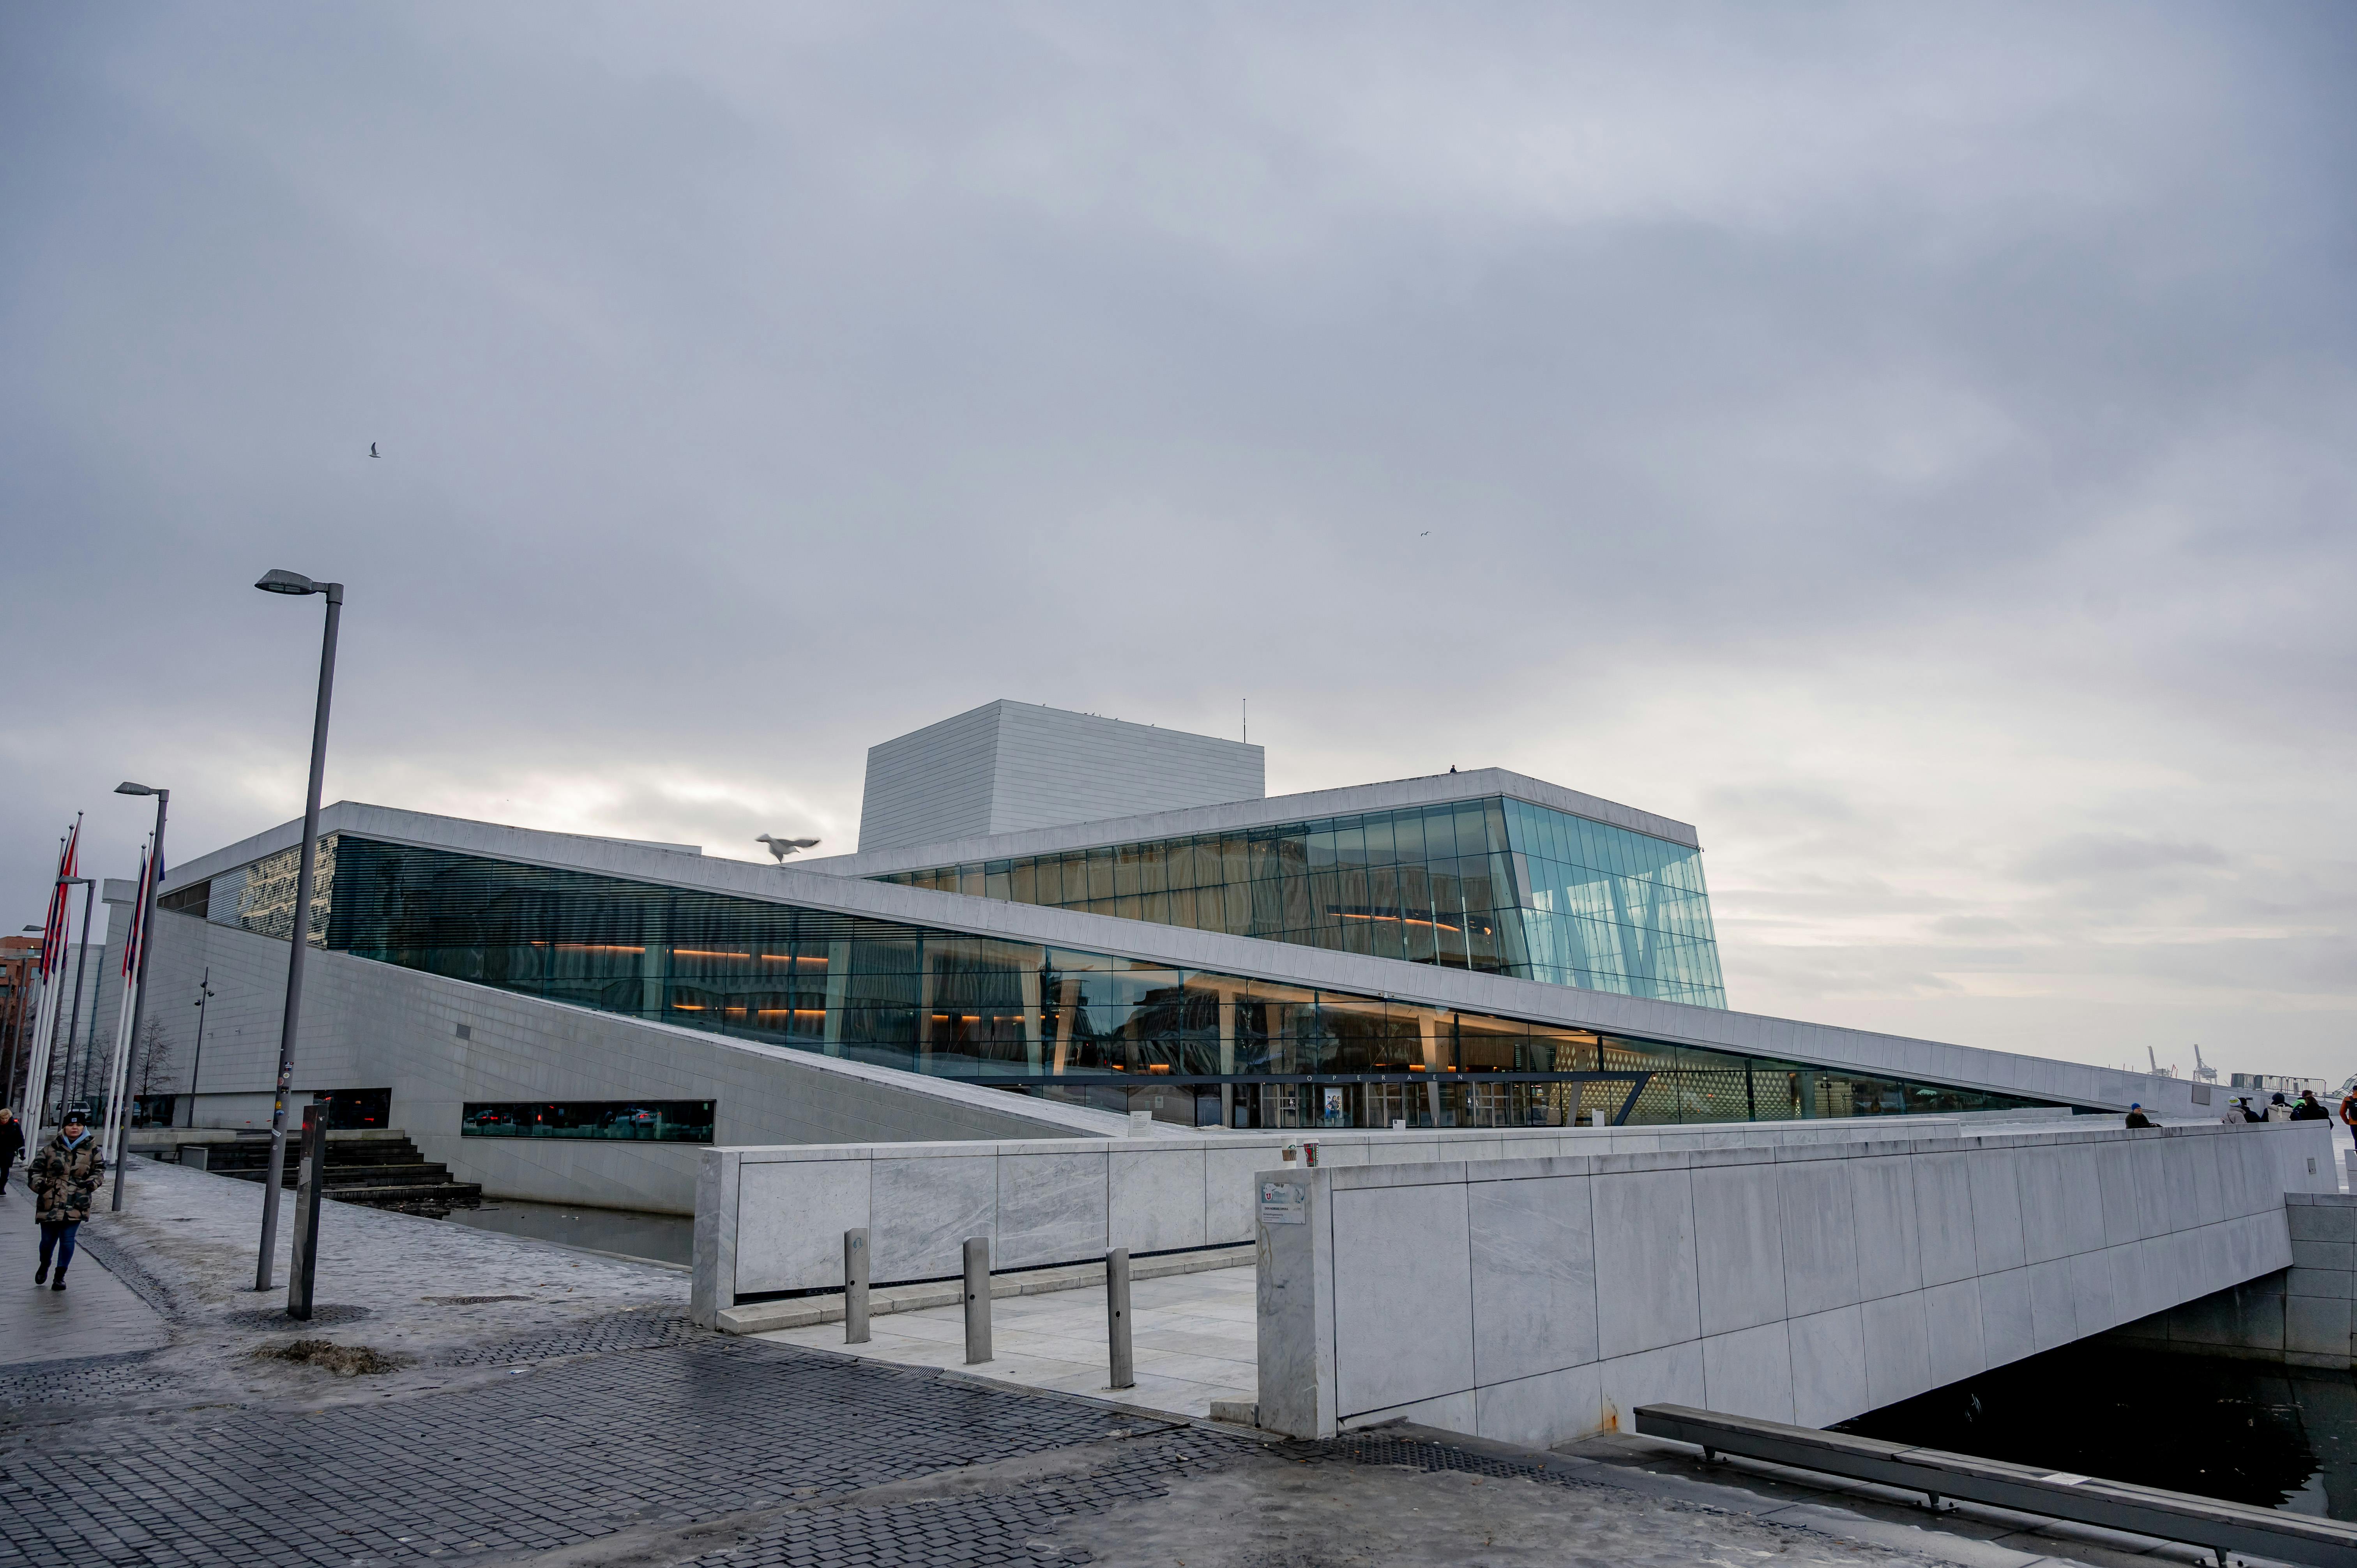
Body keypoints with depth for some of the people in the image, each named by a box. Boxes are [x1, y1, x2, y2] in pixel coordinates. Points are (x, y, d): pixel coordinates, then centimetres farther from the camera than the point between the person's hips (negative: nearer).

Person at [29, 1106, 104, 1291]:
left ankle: (60, 1276, 10)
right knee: (48, 1239, 10)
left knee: (67, 1239, -4)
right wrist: (38, 1183, -9)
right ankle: (44, 1266, 41)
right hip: (50, 1203, 0)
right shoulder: (52, 1147, 0)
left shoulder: (91, 1148, 3)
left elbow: (100, 1168, 14)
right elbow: (35, 1169, 7)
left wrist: (93, 1182, -3)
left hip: (76, 1205, 0)